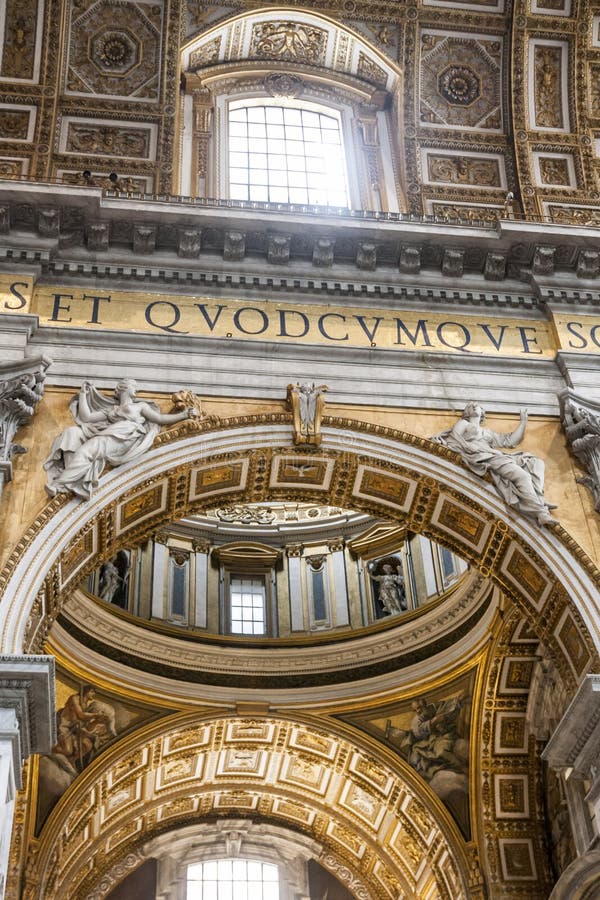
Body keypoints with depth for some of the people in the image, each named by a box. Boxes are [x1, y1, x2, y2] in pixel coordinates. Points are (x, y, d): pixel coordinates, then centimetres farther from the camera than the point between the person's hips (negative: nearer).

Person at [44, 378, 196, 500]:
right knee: (72, 432, -22)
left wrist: (183, 414, 10)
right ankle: (76, 477, -39)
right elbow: (86, 417, 28)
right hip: (106, 435, 4)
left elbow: (160, 419, 20)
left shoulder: (140, 406, 33)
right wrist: (83, 394, 37)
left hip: (127, 436, -4)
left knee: (87, 449, -31)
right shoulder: (110, 410, 39)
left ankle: (59, 484, -35)